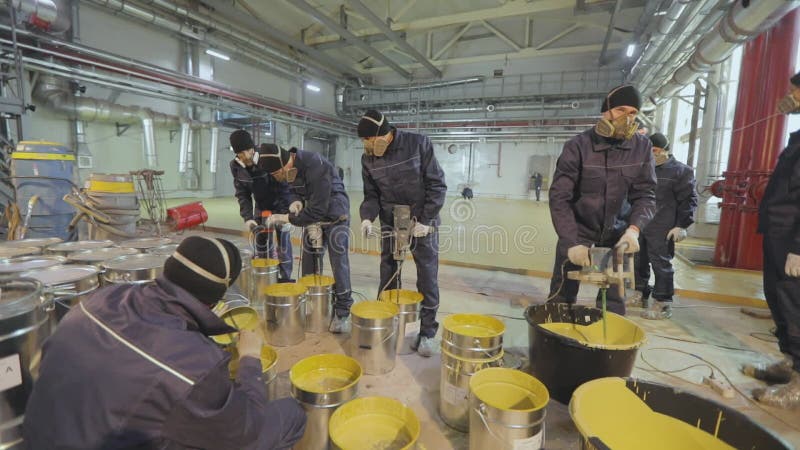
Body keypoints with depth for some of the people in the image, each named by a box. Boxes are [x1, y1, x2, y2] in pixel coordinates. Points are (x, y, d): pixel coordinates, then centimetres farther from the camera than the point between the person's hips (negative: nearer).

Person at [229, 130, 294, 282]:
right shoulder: (235, 166, -11)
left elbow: (283, 183, -26)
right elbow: (242, 194, -8)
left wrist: (290, 203, -42)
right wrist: (248, 217, -21)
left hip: (280, 205, -4)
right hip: (261, 206, 4)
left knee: (283, 241, -5)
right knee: (261, 241, 7)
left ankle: (284, 277, 8)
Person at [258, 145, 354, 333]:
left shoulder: (316, 167, -32)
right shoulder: (289, 168, -8)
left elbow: (317, 210, -30)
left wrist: (285, 218, -22)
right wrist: (297, 203, -15)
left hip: (334, 215, -7)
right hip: (313, 215, 7)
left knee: (339, 262, -8)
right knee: (309, 261, 9)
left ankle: (342, 311, 2)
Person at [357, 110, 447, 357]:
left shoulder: (419, 144, -14)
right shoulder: (368, 159, -3)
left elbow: (437, 185, -12)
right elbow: (371, 195, 4)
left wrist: (425, 221, -17)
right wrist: (367, 217, -17)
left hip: (423, 223, -3)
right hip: (390, 224, 4)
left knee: (427, 279, 2)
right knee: (387, 277, 11)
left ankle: (427, 332, 16)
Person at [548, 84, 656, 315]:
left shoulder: (642, 147, -3)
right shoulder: (578, 146, -14)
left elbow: (645, 194, -1)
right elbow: (559, 197, -17)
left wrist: (634, 228, -21)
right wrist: (572, 241, -25)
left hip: (618, 233, 3)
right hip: (578, 231, -3)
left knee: (614, 301, 7)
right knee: (561, 297, 0)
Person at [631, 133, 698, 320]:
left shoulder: (680, 170, -3)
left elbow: (689, 200, -5)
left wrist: (681, 225, -12)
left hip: (662, 230, -6)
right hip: (639, 226, 6)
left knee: (661, 264, -3)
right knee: (639, 261, 13)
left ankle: (663, 304, 5)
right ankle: (640, 292, 29)